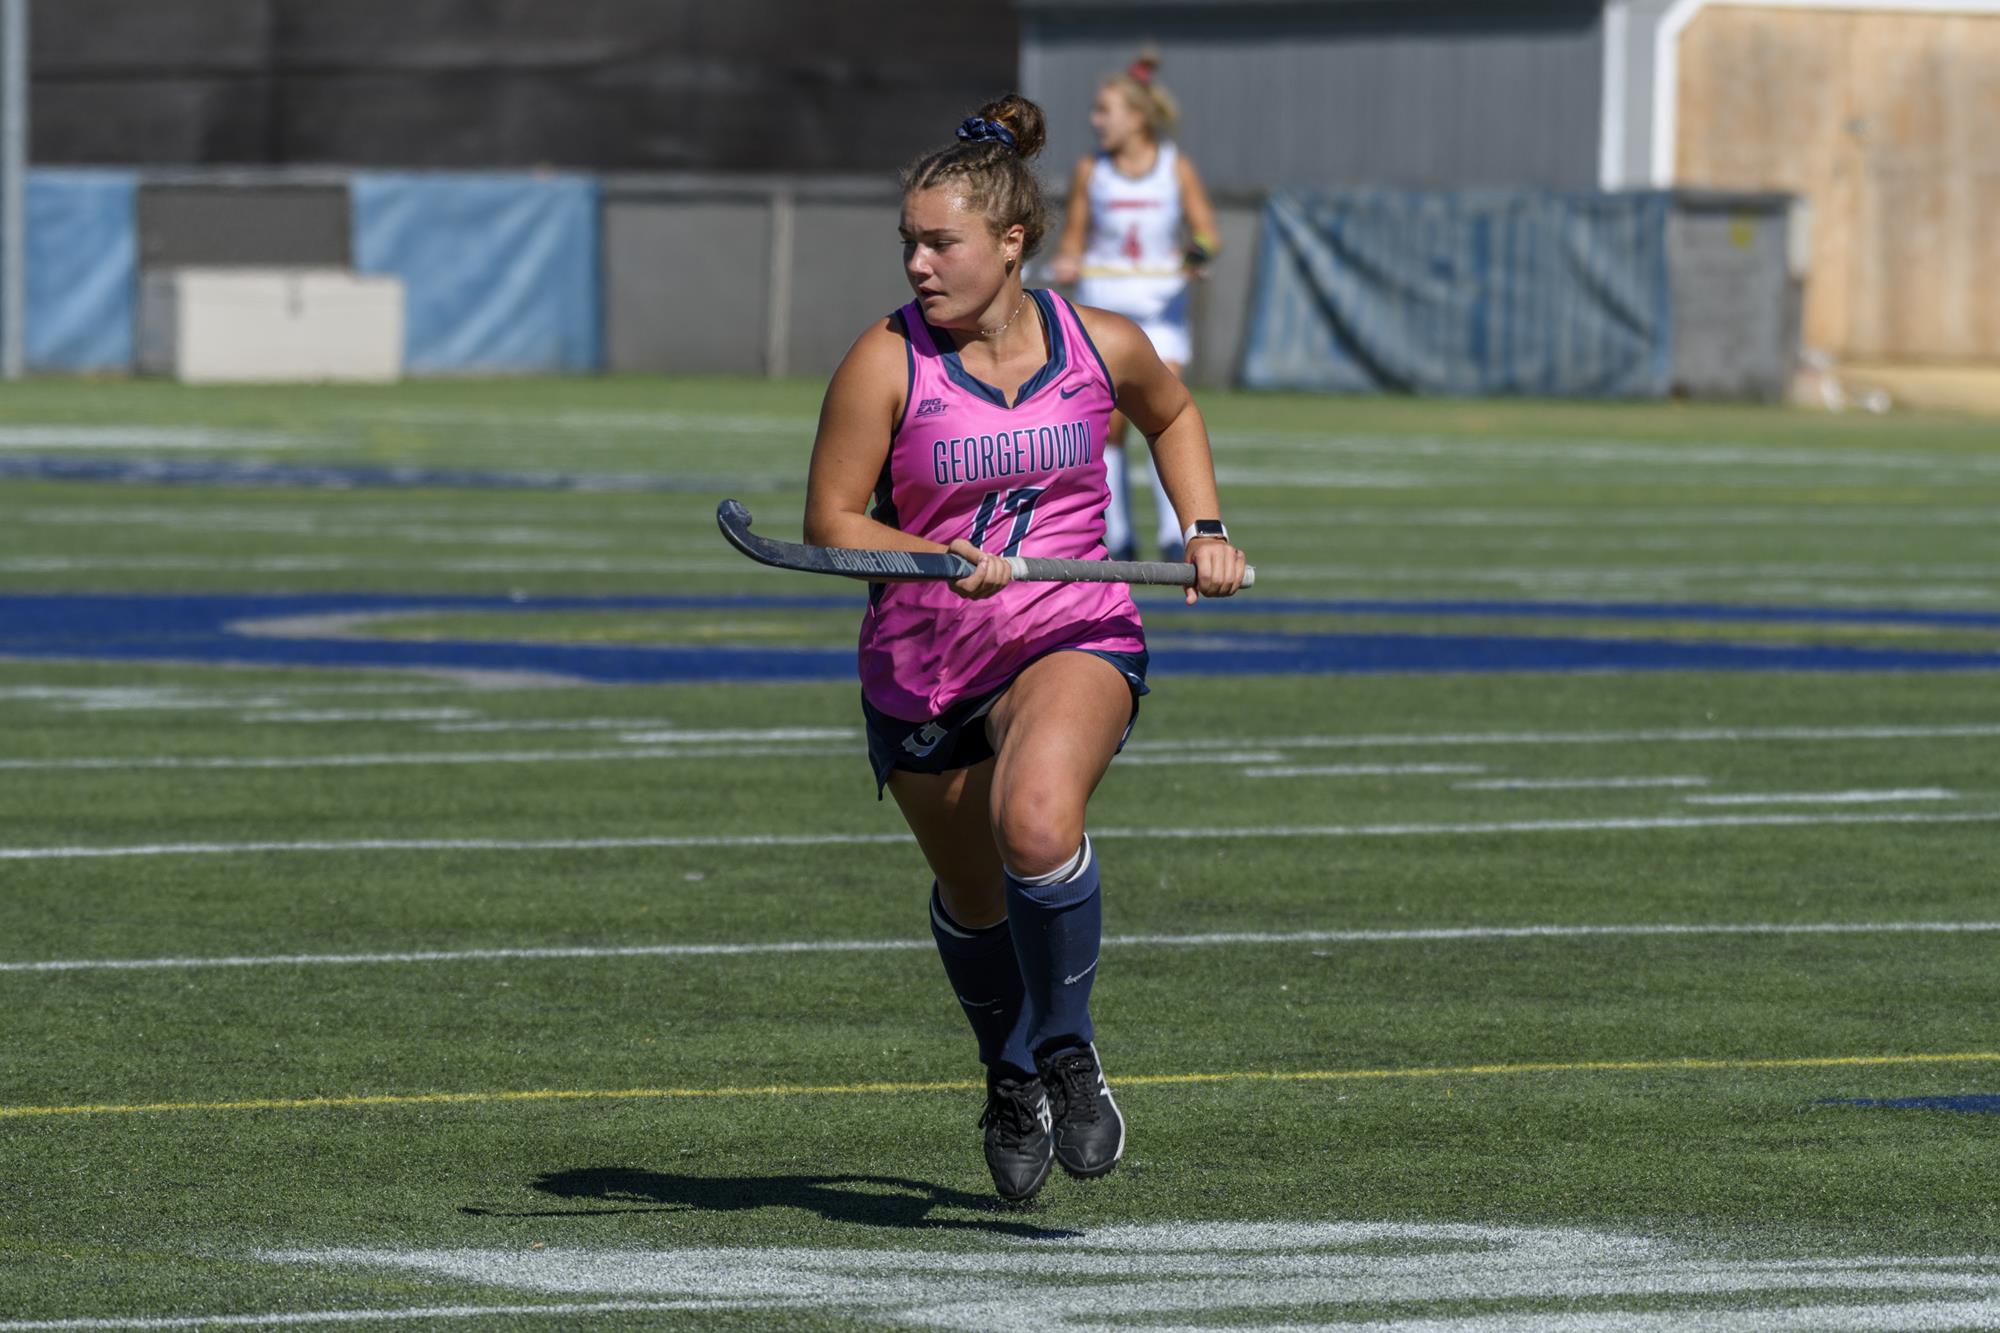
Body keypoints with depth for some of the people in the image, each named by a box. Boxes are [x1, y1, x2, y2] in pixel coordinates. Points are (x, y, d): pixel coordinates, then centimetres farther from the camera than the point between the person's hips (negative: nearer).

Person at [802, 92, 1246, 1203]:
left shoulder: (1104, 347, -4)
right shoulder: (886, 364, -11)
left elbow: (1173, 413, 19)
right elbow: (831, 524, -9)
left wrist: (1205, 527, 6)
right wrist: (940, 557, -25)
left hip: (1073, 641, -1)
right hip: (923, 665, 1)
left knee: (1036, 821, -32)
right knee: (974, 897, 15)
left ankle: (1065, 1049, -10)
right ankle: (1011, 1080, 45)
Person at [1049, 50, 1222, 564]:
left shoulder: (1177, 168, -2)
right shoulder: (1090, 170, 1)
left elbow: (1206, 231, 2)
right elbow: (1074, 238, 8)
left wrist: (1198, 251, -20)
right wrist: (1067, 264, -13)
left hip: (1161, 305, -2)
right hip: (1102, 304, 2)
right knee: (1107, 425, 0)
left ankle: (1175, 535, -11)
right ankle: (1118, 536, 9)